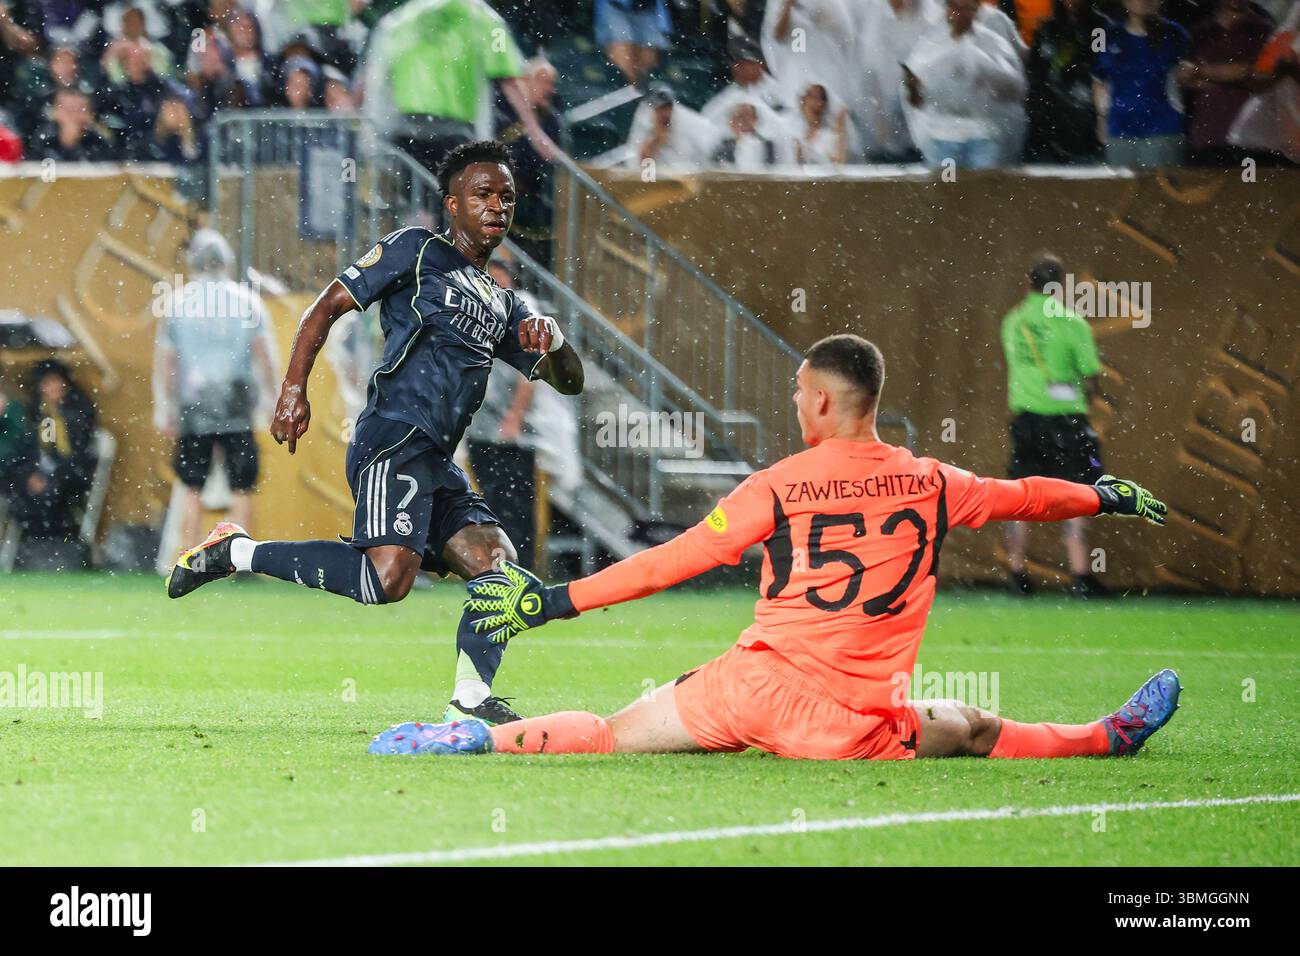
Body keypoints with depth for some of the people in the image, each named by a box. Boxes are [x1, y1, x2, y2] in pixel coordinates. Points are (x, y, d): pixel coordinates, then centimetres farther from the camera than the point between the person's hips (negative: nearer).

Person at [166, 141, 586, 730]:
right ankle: (234, 552, -12)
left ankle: (469, 703, 0)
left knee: (498, 565, -5)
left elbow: (569, 382, 27)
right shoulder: (414, 251, 6)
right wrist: (293, 389, -12)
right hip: (393, 442, -8)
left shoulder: (502, 304, 27)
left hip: (436, 465, 8)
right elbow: (327, 307, 1)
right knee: (386, 580, -25)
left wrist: (553, 339, 3)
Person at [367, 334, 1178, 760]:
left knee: (615, 734, 0)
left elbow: (673, 562, -5)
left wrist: (555, 601, -1)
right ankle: (1113, 738, 25)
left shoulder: (777, 489, -3)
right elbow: (1023, 497, 20)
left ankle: (474, 738, -15)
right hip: (860, 726, 2)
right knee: (975, 731, 24)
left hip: (760, 688, -2)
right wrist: (1107, 498, 39)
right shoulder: (931, 485, 4)